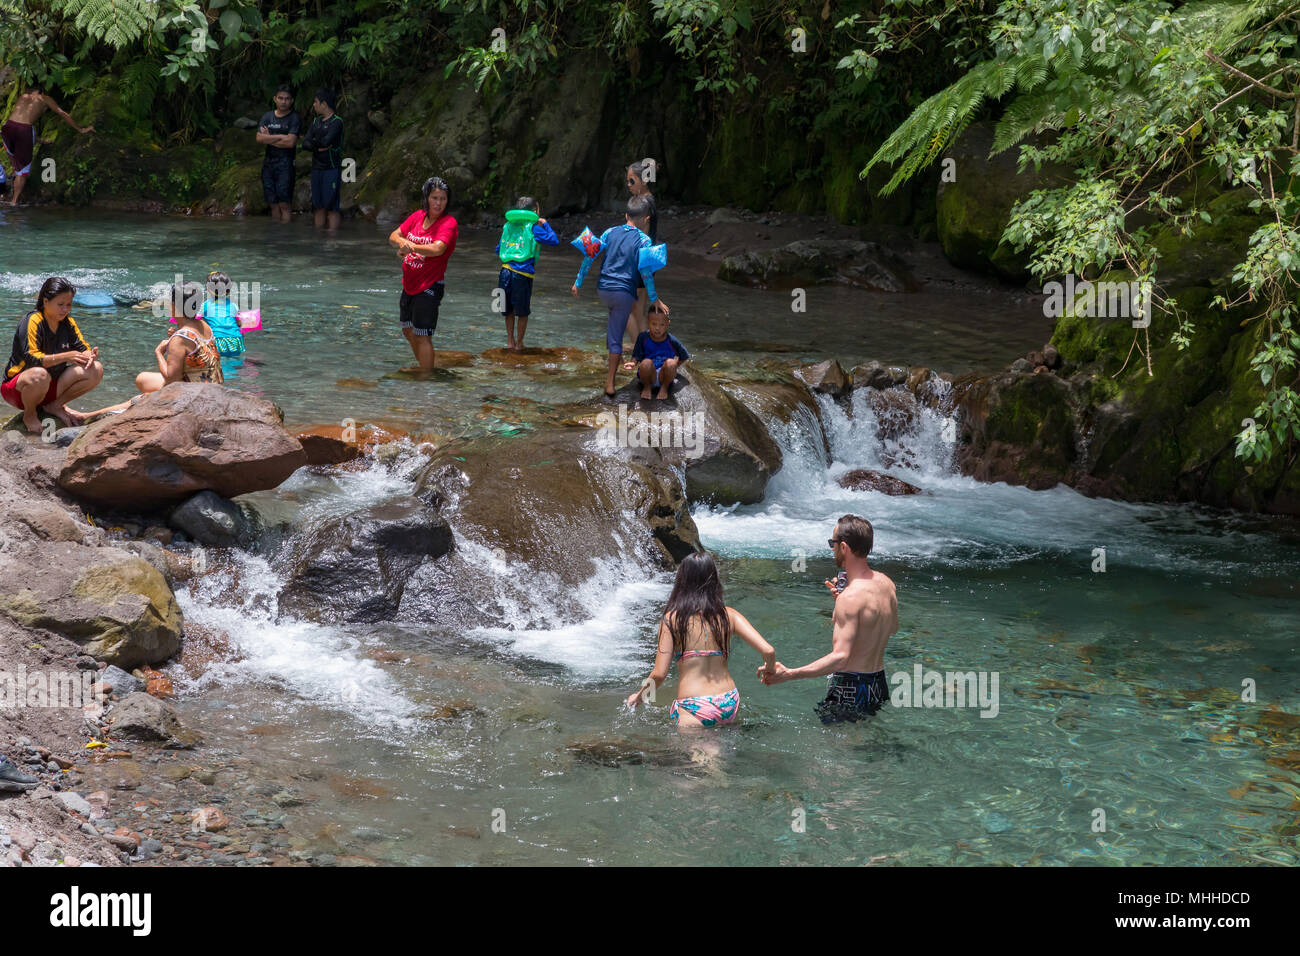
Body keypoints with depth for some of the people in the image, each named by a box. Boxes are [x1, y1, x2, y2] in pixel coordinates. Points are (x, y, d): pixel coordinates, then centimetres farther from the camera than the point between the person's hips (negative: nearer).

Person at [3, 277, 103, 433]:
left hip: (50, 387, 7)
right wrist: (65, 356, -39)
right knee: (40, 375, -43)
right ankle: (30, 414, -10)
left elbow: (82, 348, 2)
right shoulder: (32, 322, -19)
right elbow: (31, 359, -29)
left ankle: (56, 406, 6)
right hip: (17, 389, -6)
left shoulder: (68, 322, 2)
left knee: (96, 370, -9)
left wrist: (89, 356, -24)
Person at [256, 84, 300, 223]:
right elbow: (259, 138, -1)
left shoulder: (294, 119, -2)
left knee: (285, 205, -9)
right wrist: (280, 137, -9)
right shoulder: (267, 116, 12)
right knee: (273, 204, 7)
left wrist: (269, 139, -4)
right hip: (268, 163, 5)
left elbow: (290, 142, -14)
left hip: (285, 164, -5)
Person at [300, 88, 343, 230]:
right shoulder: (316, 121, 14)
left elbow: (326, 141, -20)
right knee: (318, 206, 8)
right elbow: (305, 144, 6)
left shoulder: (337, 121, -8)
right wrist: (319, 147, -13)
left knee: (332, 207, -6)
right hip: (316, 169, 7)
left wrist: (313, 142, -1)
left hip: (332, 169, -7)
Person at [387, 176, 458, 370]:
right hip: (409, 284, 8)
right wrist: (402, 241, -19)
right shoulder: (418, 216, 5)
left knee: (422, 336, -8)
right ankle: (424, 368, 37)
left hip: (429, 287, -8)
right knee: (408, 331, 20)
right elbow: (393, 236, 3)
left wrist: (411, 247, -32)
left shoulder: (449, 223, -14)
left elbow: (437, 249, -30)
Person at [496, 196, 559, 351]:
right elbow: (554, 241, -2)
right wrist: (545, 224, 9)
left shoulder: (508, 226, 11)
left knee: (509, 310, 17)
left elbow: (498, 250, 17)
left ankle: (510, 341, 20)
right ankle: (519, 342, 18)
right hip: (523, 274, -4)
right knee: (523, 312, 11)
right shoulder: (532, 228, -4)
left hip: (506, 270, 4)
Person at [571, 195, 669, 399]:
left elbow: (590, 256, 2)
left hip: (603, 290, 4)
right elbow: (645, 271, -12)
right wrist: (655, 299, -7)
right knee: (616, 336, 2)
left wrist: (578, 282, 9)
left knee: (614, 319, 32)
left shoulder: (611, 232, 5)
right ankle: (610, 383, 3)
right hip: (624, 292, -4)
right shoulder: (643, 240, -6)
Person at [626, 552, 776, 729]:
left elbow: (659, 674, -5)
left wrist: (639, 695, 15)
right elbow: (768, 651, -2)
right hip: (729, 705, 3)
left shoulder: (671, 619, -3)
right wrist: (769, 669, 21)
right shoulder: (728, 615, 5)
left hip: (693, 709, -3)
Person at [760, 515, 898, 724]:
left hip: (849, 691, -9)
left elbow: (841, 657, -29)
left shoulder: (851, 598, -22)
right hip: (879, 684, 9)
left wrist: (788, 674, -32)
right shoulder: (886, 584, 4)